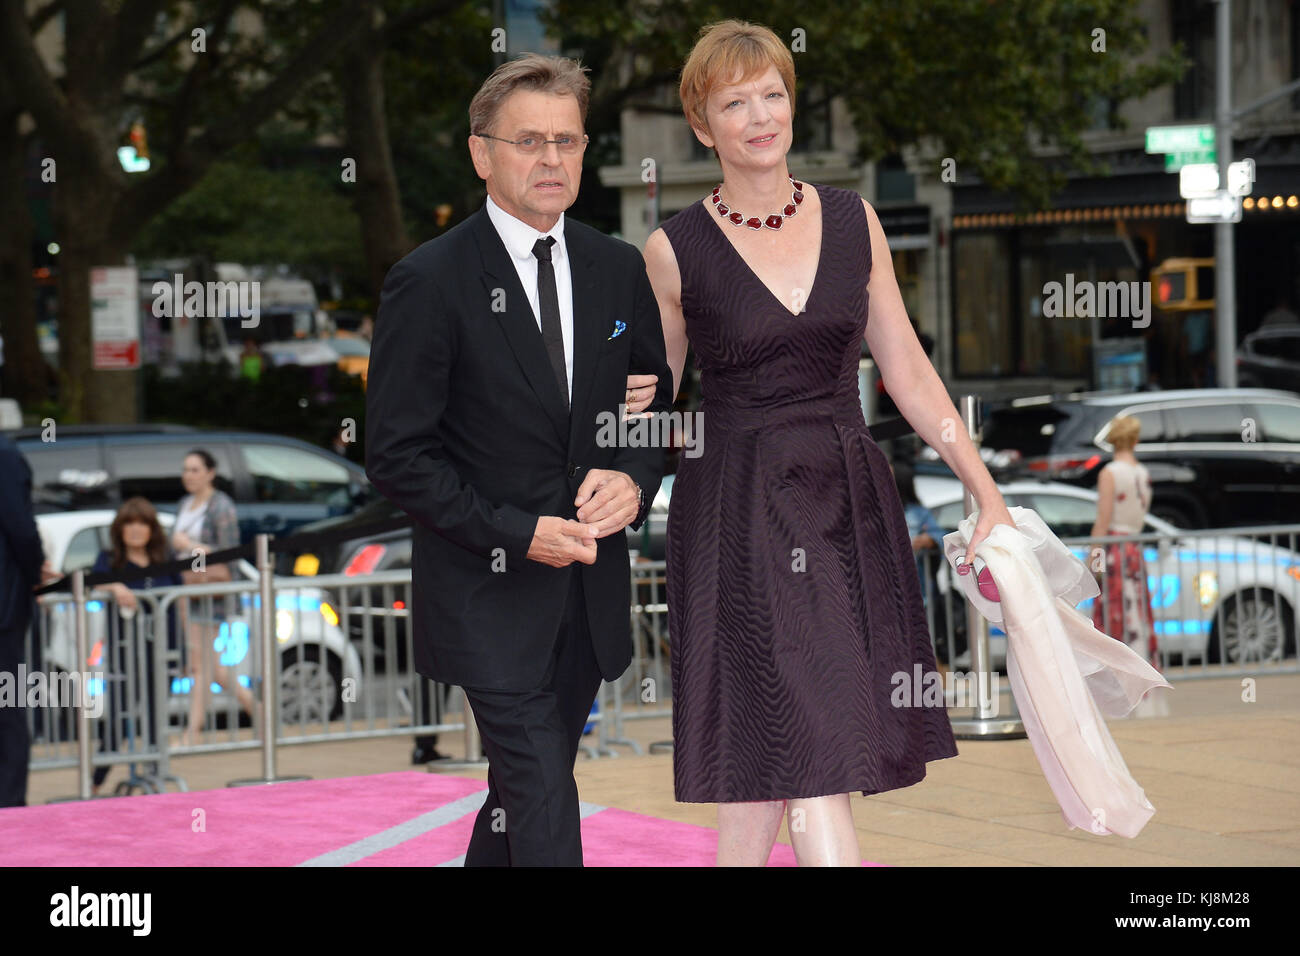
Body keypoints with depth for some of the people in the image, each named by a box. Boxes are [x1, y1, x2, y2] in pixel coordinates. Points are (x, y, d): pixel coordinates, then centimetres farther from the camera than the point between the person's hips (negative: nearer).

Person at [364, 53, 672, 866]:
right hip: (489, 593, -5)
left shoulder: (620, 271, 6)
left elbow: (658, 402, 17)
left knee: (524, 792, 16)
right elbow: (396, 454, -10)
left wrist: (634, 478, -6)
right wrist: (516, 533, -17)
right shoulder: (430, 281, -10)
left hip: (589, 587, 5)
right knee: (546, 809, -10)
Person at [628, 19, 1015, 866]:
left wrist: (984, 487, 7)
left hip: (851, 502, 4)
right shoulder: (676, 251, -3)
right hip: (743, 513, -4)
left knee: (766, 768, 5)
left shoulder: (851, 221, 6)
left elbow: (905, 366, 10)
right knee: (810, 756, -11)